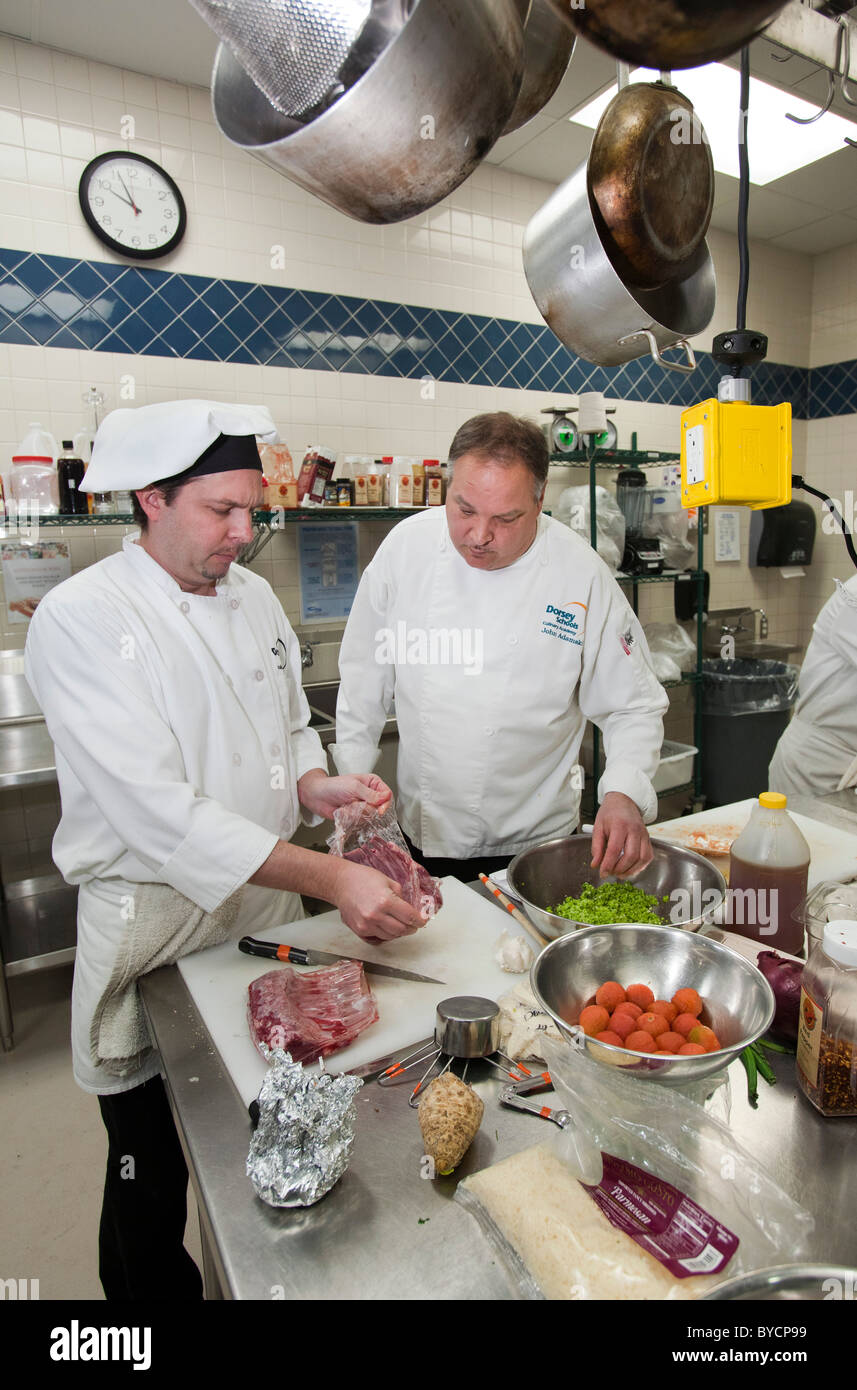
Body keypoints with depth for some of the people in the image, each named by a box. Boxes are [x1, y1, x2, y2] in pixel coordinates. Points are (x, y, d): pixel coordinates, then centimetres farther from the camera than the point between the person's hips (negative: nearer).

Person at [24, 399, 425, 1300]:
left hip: (270, 904, 6)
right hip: (154, 925, -5)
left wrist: (315, 787, -8)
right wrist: (330, 878, -29)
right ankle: (154, 1290, 41)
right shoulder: (80, 619, -17)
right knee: (153, 1176, 12)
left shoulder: (253, 596, 4)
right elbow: (158, 808, -25)